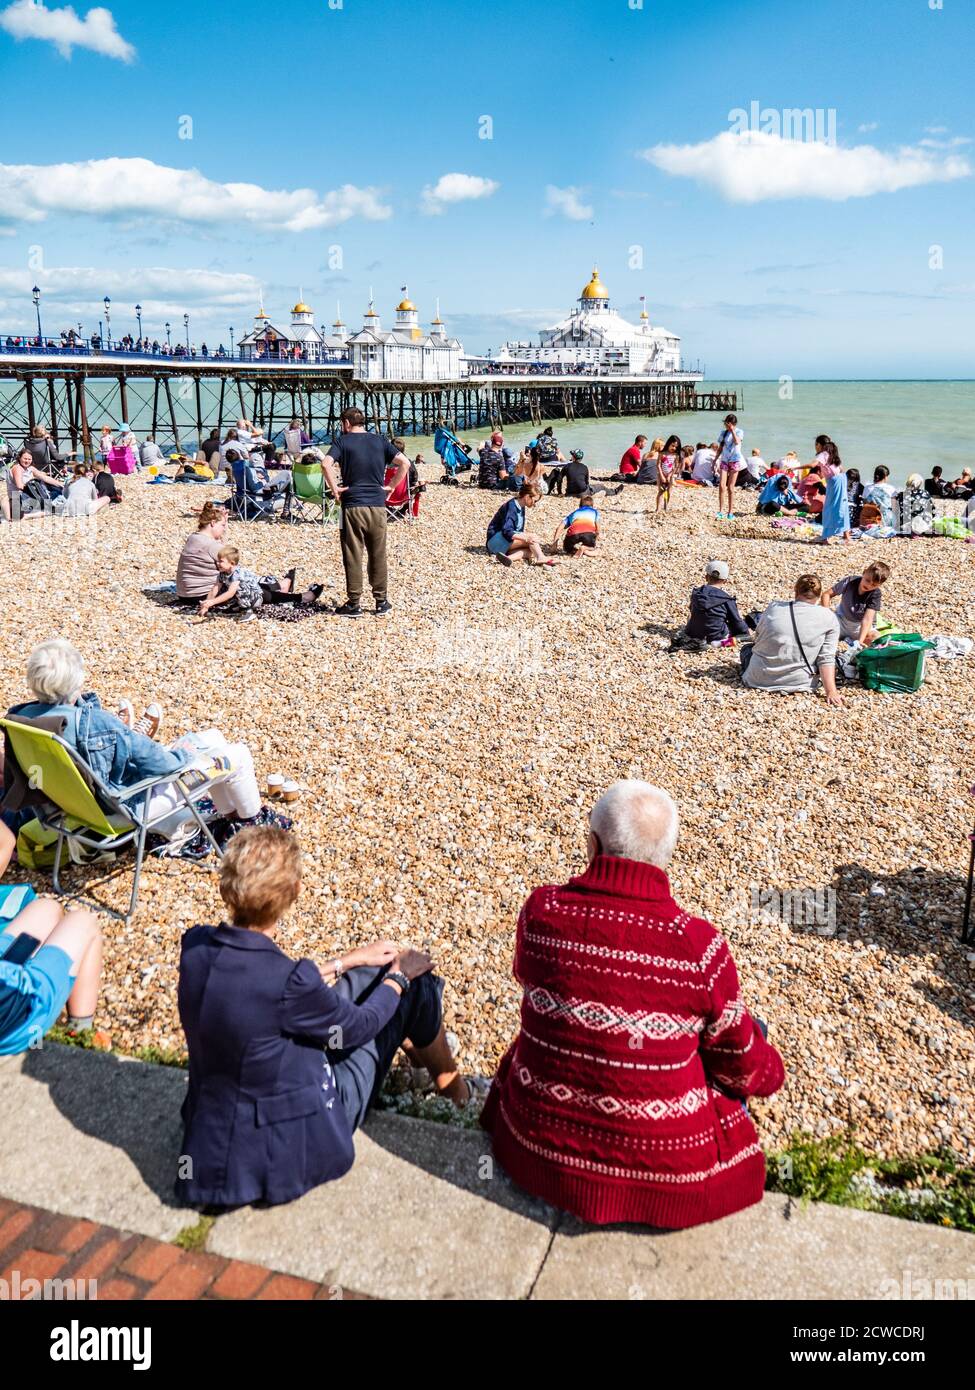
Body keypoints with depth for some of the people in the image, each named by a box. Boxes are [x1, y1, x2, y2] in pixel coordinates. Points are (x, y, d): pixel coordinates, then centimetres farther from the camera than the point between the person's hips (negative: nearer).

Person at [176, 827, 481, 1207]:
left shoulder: (195, 947, -14)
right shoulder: (288, 980, -35)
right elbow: (356, 1027, -14)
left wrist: (347, 961, 11)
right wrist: (399, 977, 4)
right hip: (293, 1137, -7)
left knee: (367, 976, 17)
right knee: (416, 986, 4)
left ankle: (417, 1050, 45)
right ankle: (456, 1091, 32)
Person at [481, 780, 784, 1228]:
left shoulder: (540, 911, -17)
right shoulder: (701, 947, -23)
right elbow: (741, 1065, -6)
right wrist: (771, 1071, 18)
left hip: (537, 1140, 3)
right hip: (663, 1163, -2)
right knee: (750, 1036, 20)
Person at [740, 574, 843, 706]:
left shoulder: (774, 607, -2)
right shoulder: (829, 618, -6)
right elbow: (826, 658, -11)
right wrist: (831, 691, -12)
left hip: (759, 680, 1)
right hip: (798, 683, -1)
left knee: (748, 647, 32)